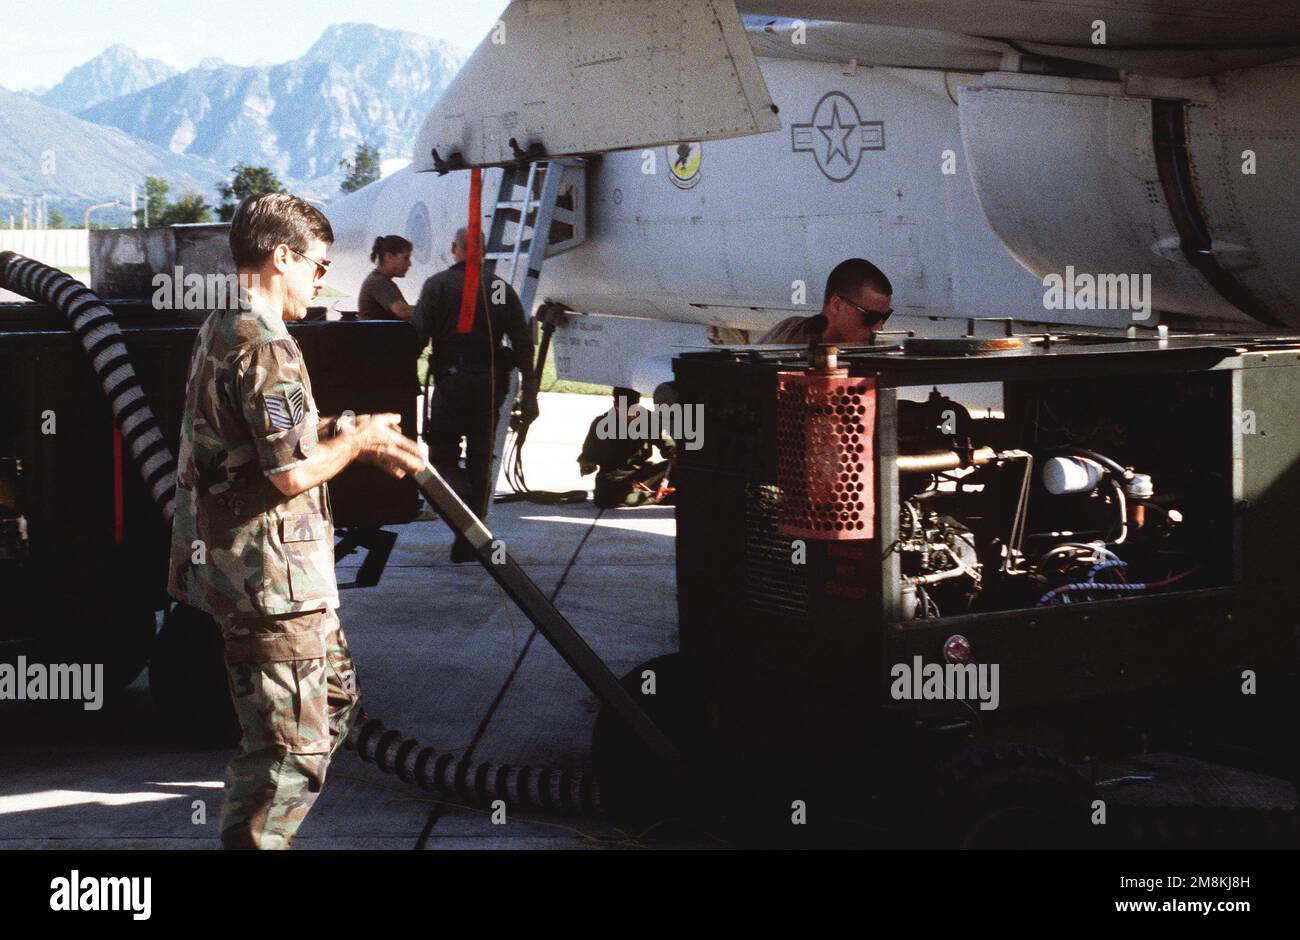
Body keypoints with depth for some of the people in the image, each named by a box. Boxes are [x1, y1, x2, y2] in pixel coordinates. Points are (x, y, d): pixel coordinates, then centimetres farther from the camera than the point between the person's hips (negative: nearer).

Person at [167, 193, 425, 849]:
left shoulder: (218, 331, 14)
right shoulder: (266, 346, -19)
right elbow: (293, 472, -23)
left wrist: (356, 434, 11)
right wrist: (359, 439, -5)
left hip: (238, 566, 11)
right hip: (273, 575, -11)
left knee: (336, 694, 23)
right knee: (292, 745, -3)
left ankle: (258, 829, 31)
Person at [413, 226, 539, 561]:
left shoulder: (438, 285, -2)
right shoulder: (501, 288, 8)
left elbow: (418, 336, -10)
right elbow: (523, 343, 4)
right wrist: (529, 394, 7)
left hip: (452, 382, -3)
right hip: (491, 384, 3)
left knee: (442, 454, 8)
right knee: (480, 462, 11)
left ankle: (461, 496, -23)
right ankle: (468, 543, 13)